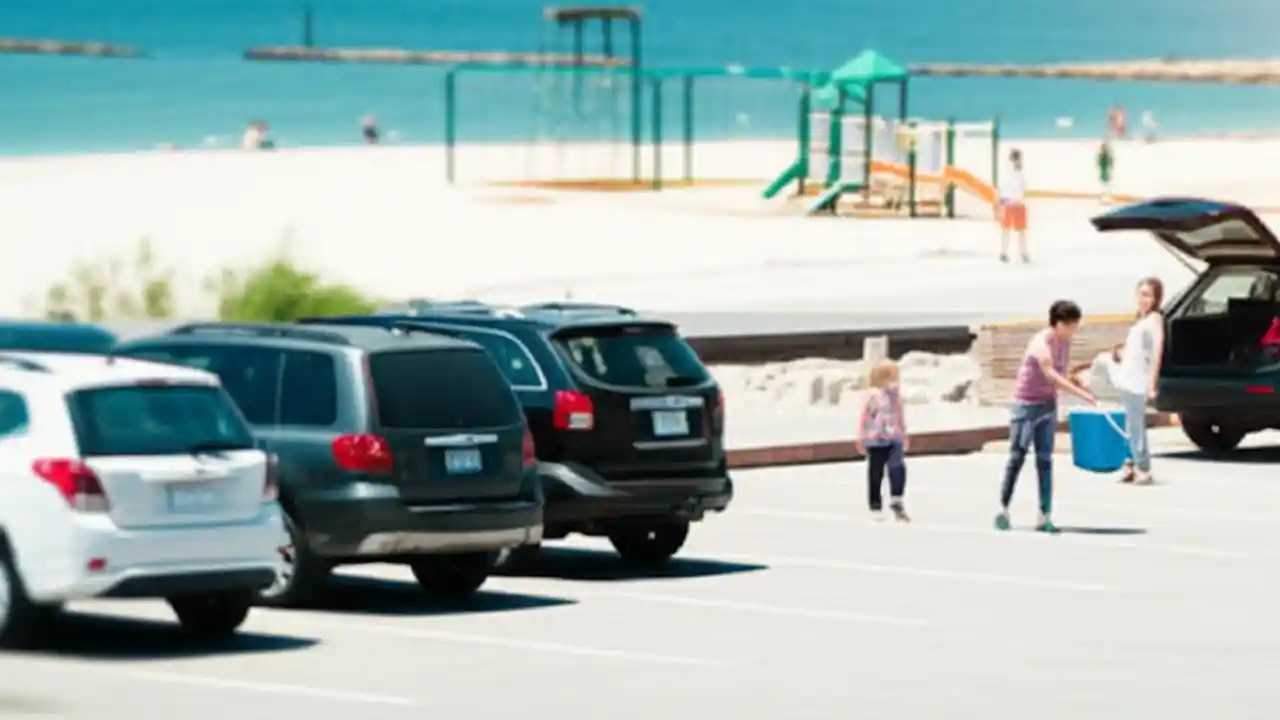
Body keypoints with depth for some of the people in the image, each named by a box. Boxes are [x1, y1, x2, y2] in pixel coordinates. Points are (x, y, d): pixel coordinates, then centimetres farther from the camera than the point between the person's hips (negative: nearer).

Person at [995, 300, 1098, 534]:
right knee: (1017, 457, 1)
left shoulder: (1064, 343, 3)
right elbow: (1051, 374, -34)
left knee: (1045, 460, 1)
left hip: (1048, 404, 6)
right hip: (1025, 404, -6)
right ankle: (1003, 509, 14)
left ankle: (1045, 517, -1)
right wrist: (1081, 393, -40)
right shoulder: (1041, 344, -21)